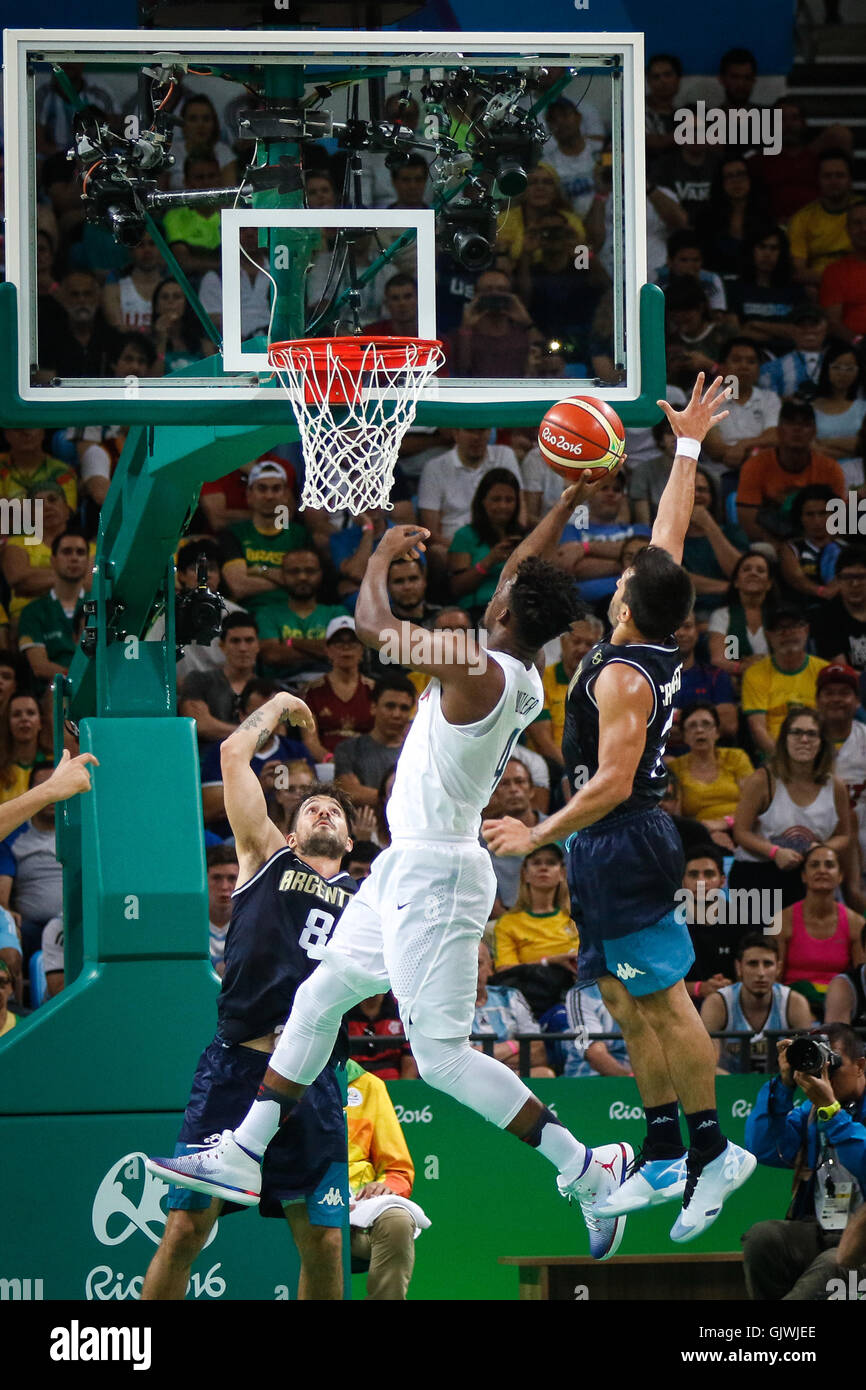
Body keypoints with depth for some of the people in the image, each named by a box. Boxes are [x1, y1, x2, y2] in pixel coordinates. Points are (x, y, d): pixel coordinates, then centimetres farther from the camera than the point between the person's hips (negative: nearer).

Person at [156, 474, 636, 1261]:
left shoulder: (479, 673, -22)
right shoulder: (526, 679, 4)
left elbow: (373, 624, -20)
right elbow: (524, 577, 23)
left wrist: (383, 557, -2)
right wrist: (570, 503, 30)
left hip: (433, 874, -10)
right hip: (409, 868, 10)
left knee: (441, 1055, -9)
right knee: (318, 998, 17)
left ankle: (587, 1169, -7)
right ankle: (245, 1156, 25)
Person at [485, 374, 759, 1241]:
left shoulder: (621, 677, -19)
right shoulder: (661, 651, 5)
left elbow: (612, 783, -24)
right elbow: (670, 536, 15)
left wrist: (538, 836, -19)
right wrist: (688, 448, 21)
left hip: (620, 845, -9)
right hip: (627, 844, 9)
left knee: (662, 1002, -8)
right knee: (634, 1008, 11)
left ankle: (710, 1150, -8)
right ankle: (666, 1162, 15)